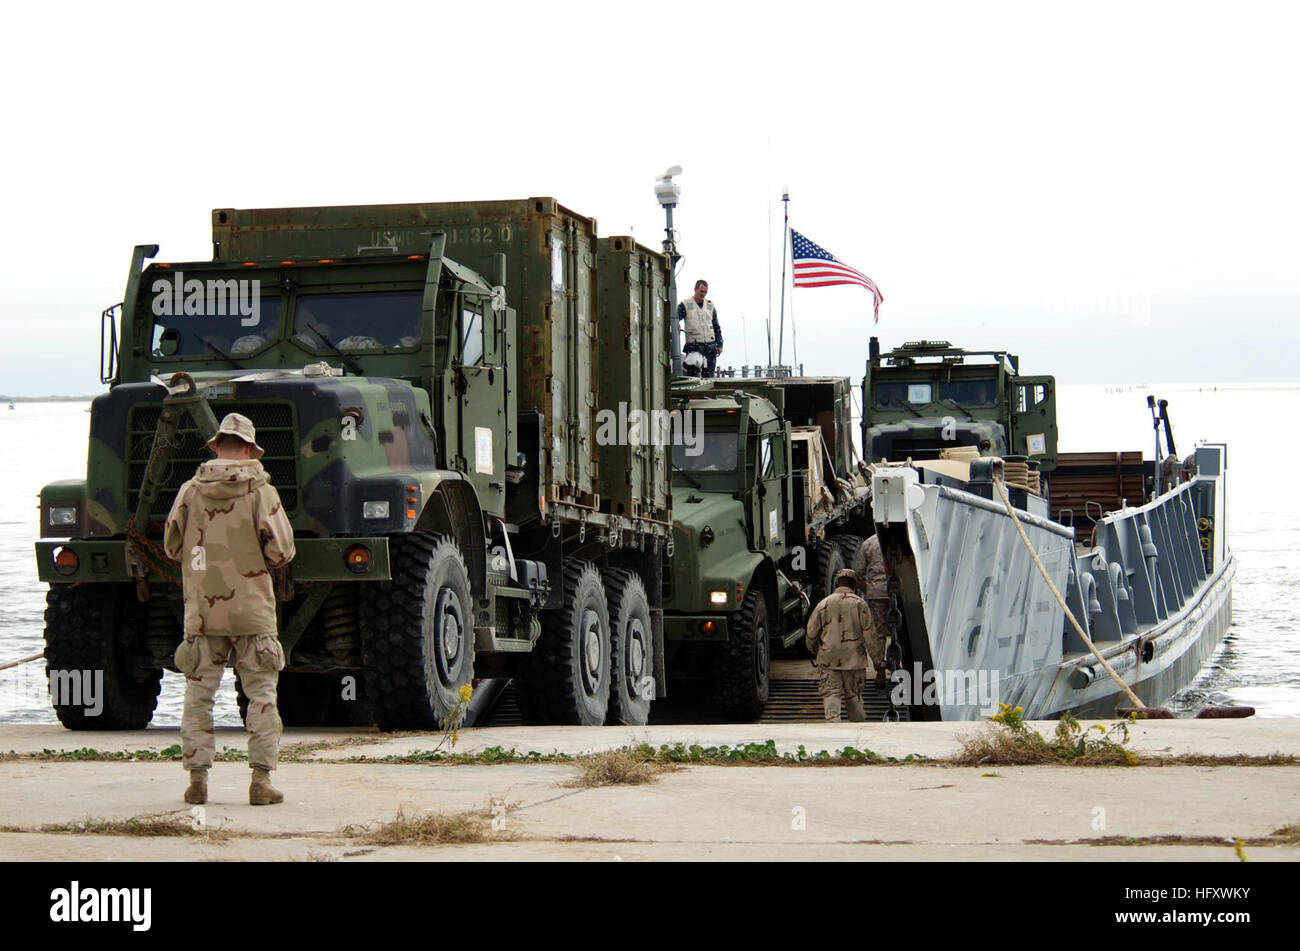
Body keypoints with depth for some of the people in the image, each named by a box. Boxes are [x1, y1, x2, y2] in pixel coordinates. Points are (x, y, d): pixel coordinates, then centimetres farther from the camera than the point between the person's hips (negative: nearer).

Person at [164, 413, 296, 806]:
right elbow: (282, 551, -8)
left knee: (198, 695, 9)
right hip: (251, 610, -2)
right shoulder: (260, 491, -6)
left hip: (202, 609, 2)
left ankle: (197, 777, 5)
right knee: (261, 694, 5)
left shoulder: (191, 491, 1)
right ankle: (261, 779, -1)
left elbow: (172, 548, 8)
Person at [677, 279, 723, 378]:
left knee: (708, 375, 2)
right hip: (694, 347, -4)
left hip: (710, 347, 4)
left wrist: (719, 344, 11)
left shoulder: (710, 306, 14)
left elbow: (716, 326, 18)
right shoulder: (685, 305, 1)